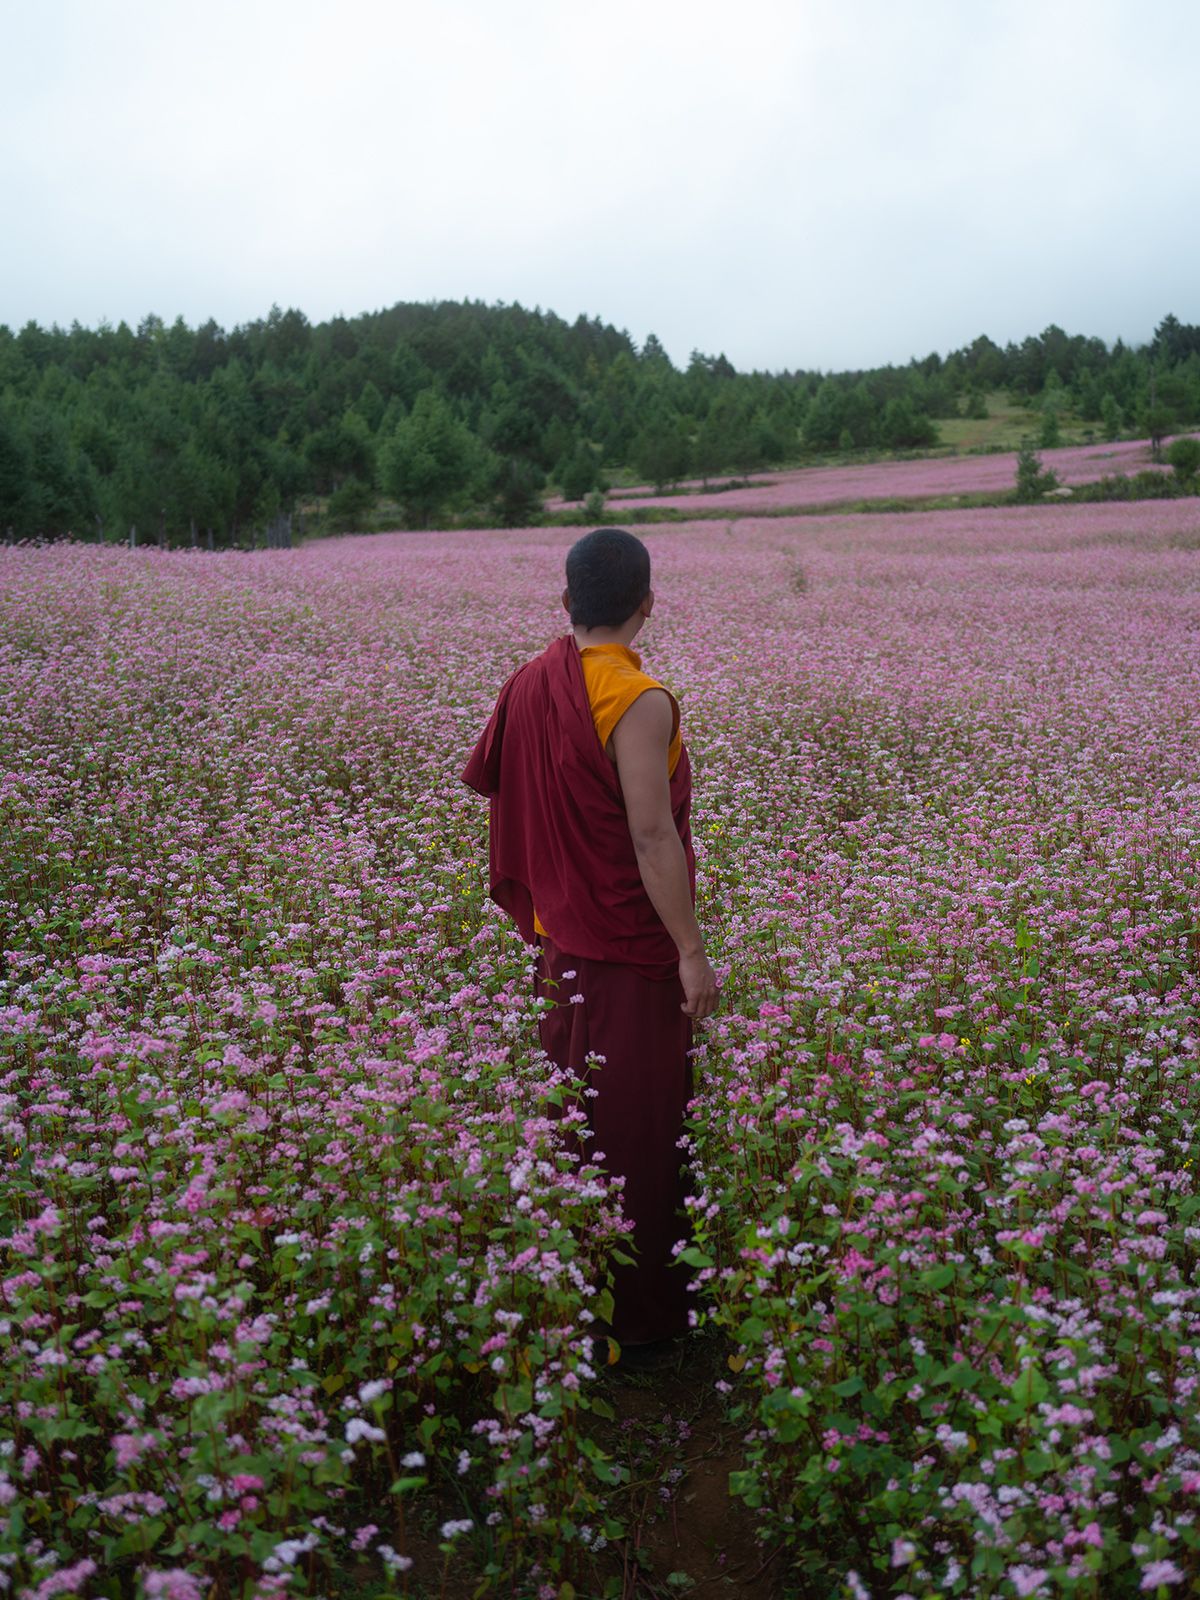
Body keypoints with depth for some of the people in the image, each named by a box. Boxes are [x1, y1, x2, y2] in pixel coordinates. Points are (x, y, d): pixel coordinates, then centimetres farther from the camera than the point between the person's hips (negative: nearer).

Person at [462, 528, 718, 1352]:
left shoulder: (528, 683, 2)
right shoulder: (640, 701, -20)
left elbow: (480, 778, 17)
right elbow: (653, 836, -23)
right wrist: (693, 952, -18)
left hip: (555, 935, 7)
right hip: (631, 946, -7)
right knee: (635, 1127, 4)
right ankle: (641, 1309, 18)